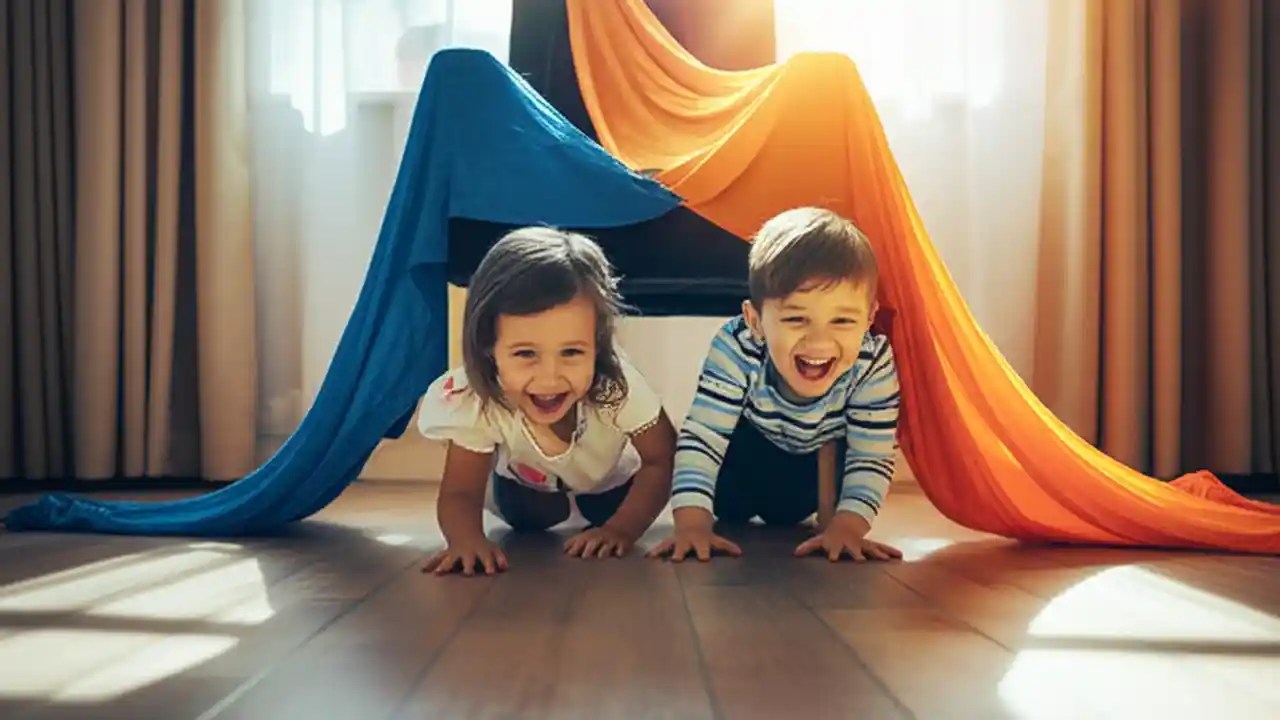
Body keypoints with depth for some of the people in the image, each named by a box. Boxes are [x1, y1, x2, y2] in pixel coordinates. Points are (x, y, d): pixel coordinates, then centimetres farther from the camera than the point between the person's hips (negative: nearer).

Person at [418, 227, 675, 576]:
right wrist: (468, 539, -56)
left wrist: (622, 528, -41)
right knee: (523, 519, -15)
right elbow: (460, 494, -32)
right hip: (524, 486, -1)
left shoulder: (619, 388, -42)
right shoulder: (475, 403, -40)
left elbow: (661, 462, -27)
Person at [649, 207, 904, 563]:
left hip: (820, 449, 0)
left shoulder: (874, 364, -39)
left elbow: (872, 457, -30)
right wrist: (692, 522, -49)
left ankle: (825, 514, 19)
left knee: (784, 510, -13)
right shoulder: (735, 350, -42)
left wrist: (847, 526, -41)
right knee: (729, 507, -12)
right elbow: (701, 437, -40)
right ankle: (730, 515, 22)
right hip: (748, 443, 0)